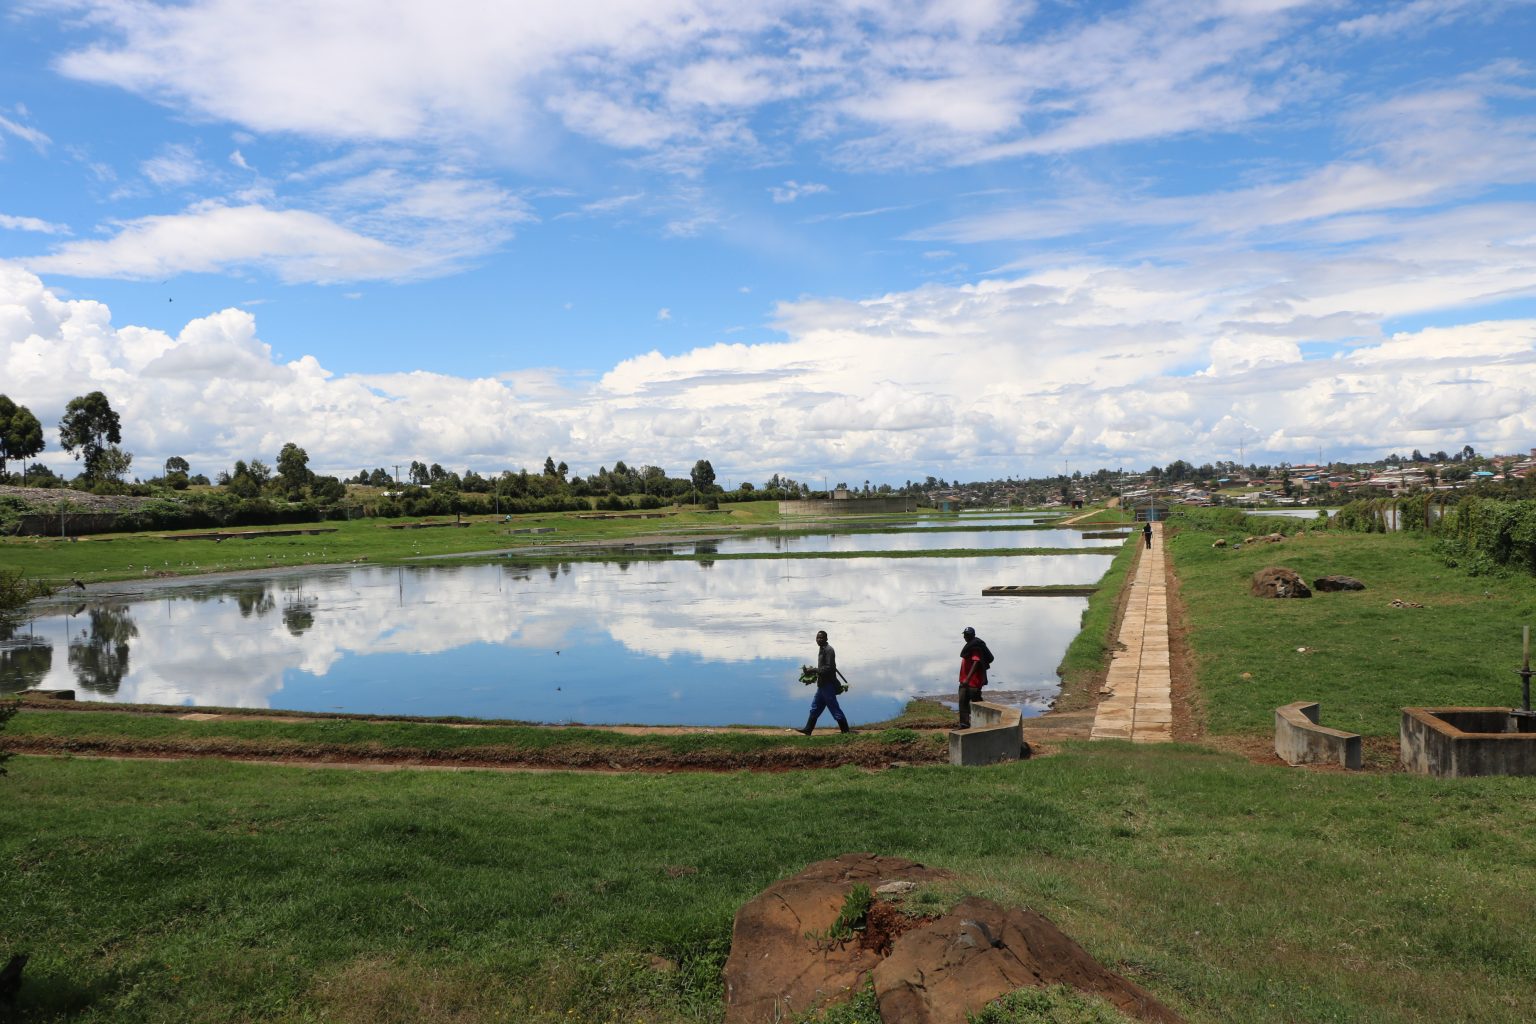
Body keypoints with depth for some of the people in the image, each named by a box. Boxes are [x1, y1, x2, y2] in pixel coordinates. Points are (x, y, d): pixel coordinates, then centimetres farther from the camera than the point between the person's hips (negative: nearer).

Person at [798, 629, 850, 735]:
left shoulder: (828, 650, -15)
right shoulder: (822, 649, 15)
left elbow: (828, 668, -22)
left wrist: (815, 670, -19)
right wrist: (815, 675, 15)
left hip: (828, 684, -10)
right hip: (822, 684, 10)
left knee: (833, 707, -5)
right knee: (815, 707, 12)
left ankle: (845, 729, 2)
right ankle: (808, 729, 16)